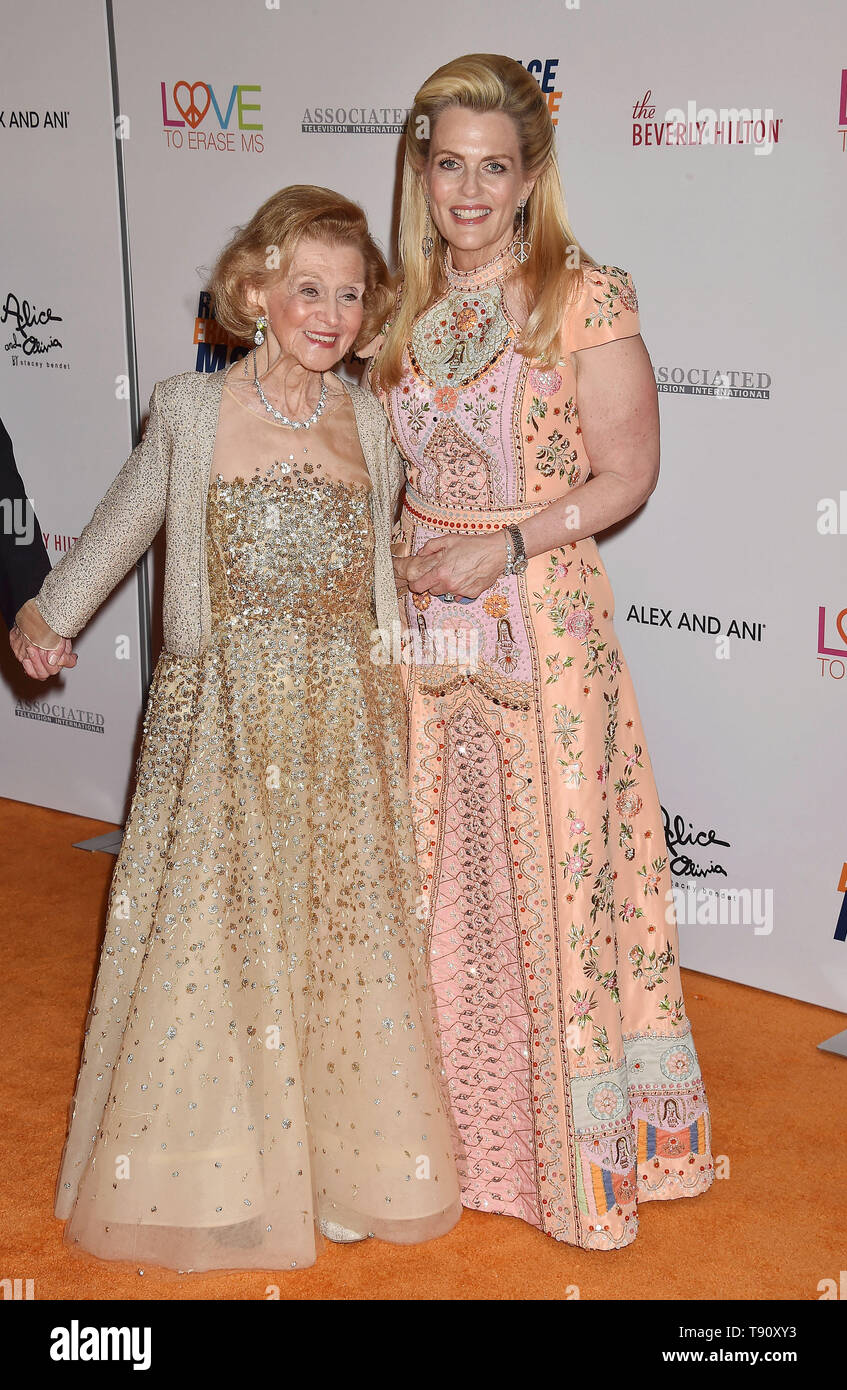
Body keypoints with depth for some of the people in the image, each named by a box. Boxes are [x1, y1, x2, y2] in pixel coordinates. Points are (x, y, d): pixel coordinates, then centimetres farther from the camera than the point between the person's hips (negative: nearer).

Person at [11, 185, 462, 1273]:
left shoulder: (368, 423, 1)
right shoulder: (191, 411, -6)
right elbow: (128, 516, 10)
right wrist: (53, 610, 20)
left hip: (343, 719, 2)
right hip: (224, 714, -2)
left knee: (343, 929, 11)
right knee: (217, 926, 6)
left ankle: (345, 1150, 31)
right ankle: (211, 1159, 27)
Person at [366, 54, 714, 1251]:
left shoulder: (587, 300, -9)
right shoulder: (404, 305, 7)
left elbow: (625, 477, -8)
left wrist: (505, 546, -16)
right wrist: (396, 567, 2)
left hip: (542, 624, -5)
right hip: (421, 618, 5)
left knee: (550, 869, 3)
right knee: (431, 865, 13)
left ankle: (575, 1136, 22)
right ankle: (445, 1115, 32)